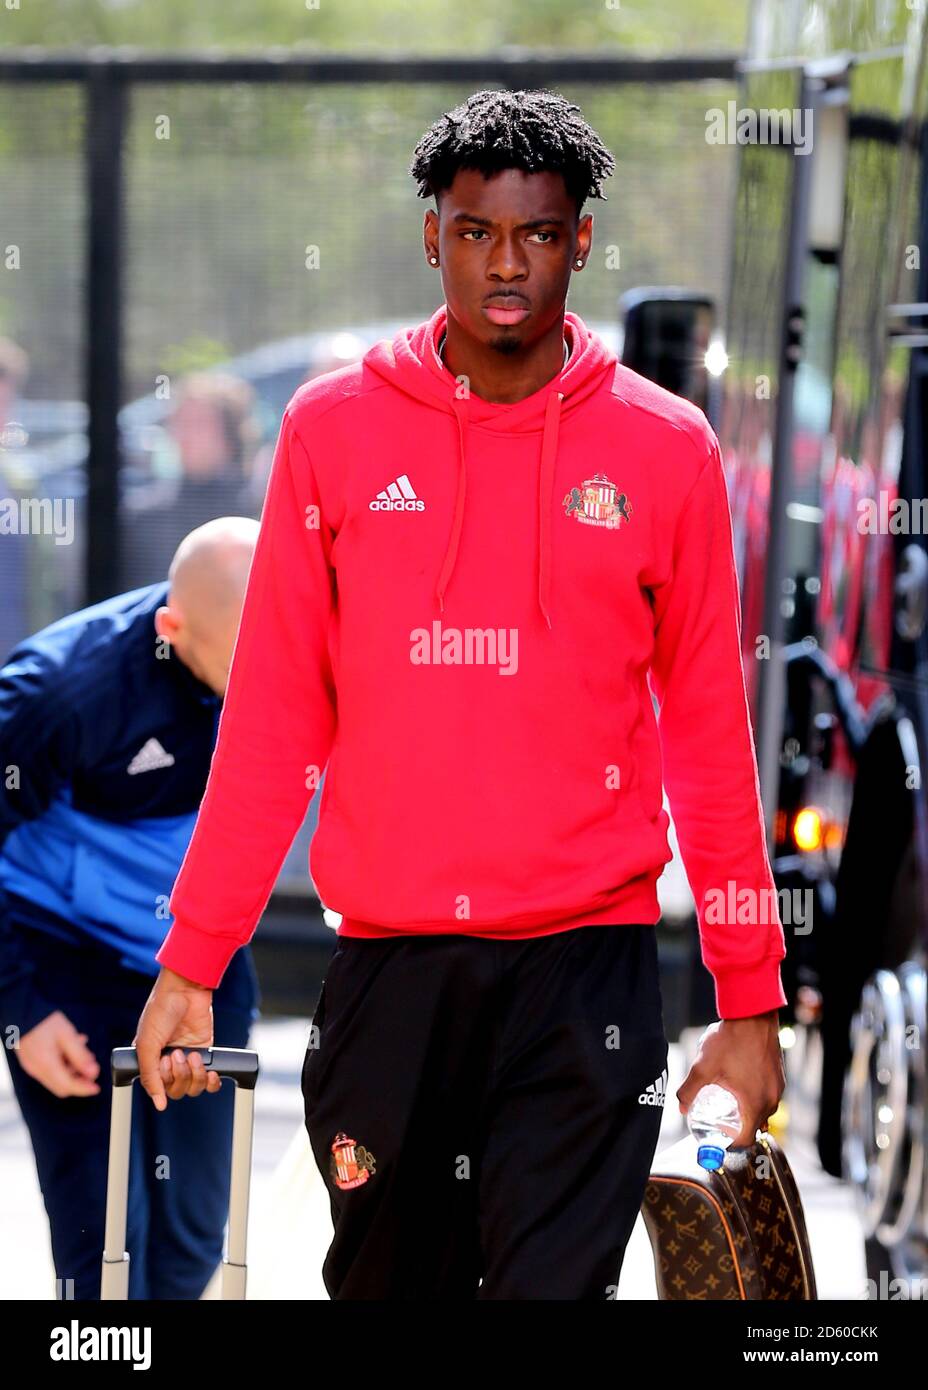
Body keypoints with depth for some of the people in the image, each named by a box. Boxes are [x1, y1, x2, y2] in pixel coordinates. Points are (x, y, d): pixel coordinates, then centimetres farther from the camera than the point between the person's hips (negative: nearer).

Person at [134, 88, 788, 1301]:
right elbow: (273, 722, 6)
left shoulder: (664, 448, 3)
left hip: (585, 969, -1)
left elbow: (710, 736, 6)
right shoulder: (334, 428, 4)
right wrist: (192, 961, 2)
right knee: (387, 1281, 9)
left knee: (554, 1285, -8)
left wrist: (750, 997, 5)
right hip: (388, 965, 1)